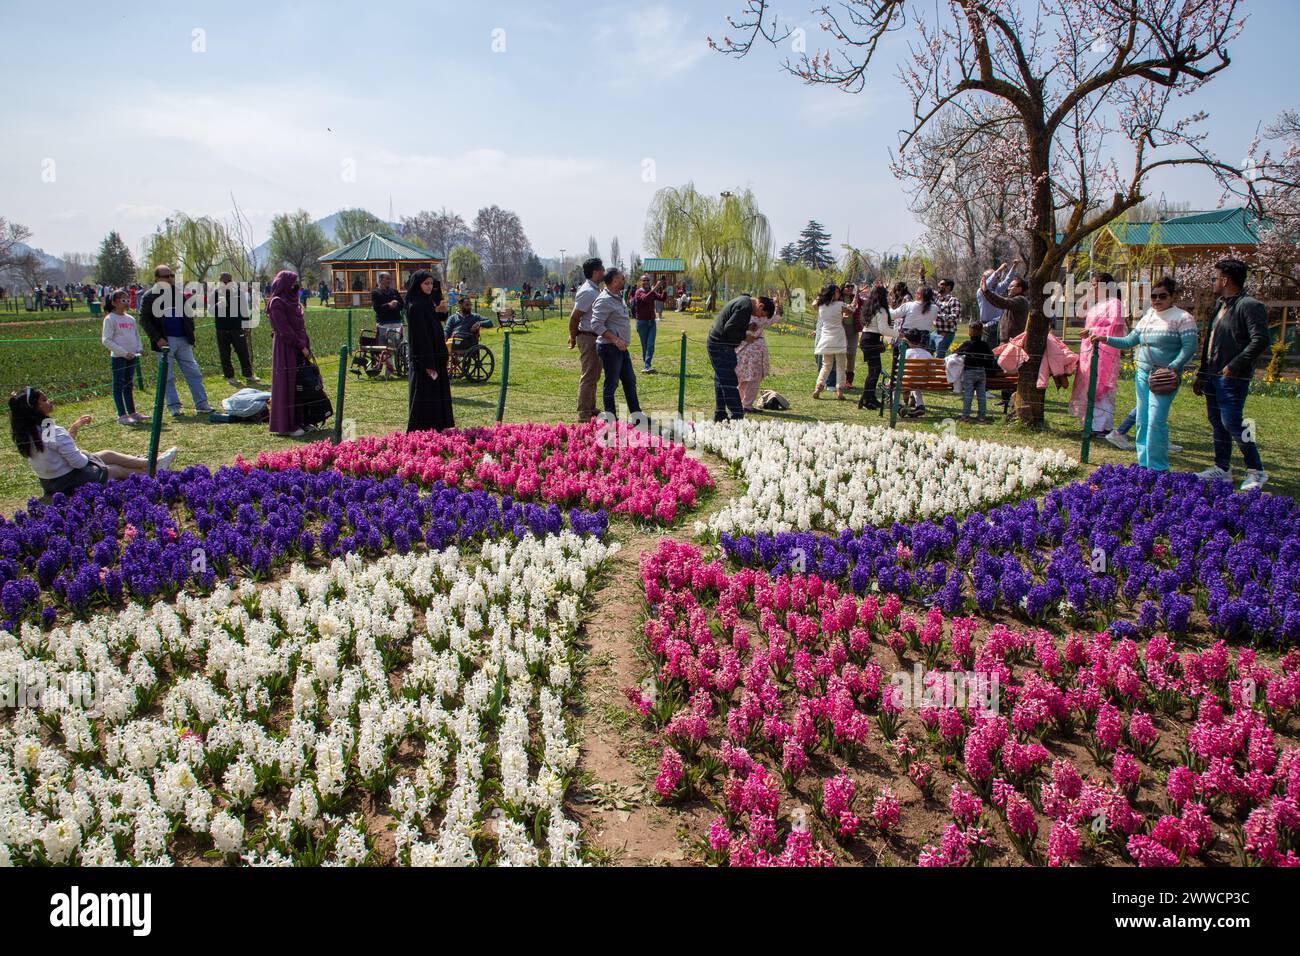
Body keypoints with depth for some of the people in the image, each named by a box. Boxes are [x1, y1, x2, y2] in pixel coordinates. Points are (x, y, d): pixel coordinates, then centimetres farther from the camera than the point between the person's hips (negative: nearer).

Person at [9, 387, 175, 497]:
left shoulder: (25, 433, -1)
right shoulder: (54, 432, -29)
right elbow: (79, 462, -24)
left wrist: (74, 427, 3)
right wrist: (86, 456, -2)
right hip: (69, 481, -9)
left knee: (108, 455, 19)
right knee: (117, 469, 11)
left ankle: (151, 463, 27)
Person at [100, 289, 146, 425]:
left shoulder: (131, 318, 12)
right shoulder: (110, 319, -7)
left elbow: (136, 335, 22)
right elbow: (106, 340, -12)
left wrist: (139, 349, 3)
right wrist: (123, 353, -18)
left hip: (132, 356, 6)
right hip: (118, 357, -6)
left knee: (129, 385, 14)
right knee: (119, 385, -1)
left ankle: (132, 412, 20)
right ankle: (122, 415, -1)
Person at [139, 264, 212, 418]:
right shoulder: (150, 296, -2)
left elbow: (188, 313, 19)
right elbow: (144, 320, -5)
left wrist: (190, 333, 6)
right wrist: (157, 338, -14)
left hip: (182, 340, 4)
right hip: (165, 341, -4)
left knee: (194, 373, 3)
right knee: (168, 377, 1)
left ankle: (202, 404, 8)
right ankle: (174, 407, 7)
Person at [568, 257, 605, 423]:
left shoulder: (595, 290, 13)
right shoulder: (588, 292, -18)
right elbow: (574, 317, -20)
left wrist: (574, 335, 16)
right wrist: (573, 338, -10)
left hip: (595, 338, 10)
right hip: (588, 337, -10)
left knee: (593, 376, 17)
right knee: (589, 376, -6)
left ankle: (590, 409, 27)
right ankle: (584, 413, 0)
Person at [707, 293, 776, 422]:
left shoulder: (744, 300, 13)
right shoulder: (746, 307, -19)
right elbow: (729, 328, -24)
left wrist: (747, 327, 8)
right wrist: (745, 336, -12)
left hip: (715, 342, 11)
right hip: (722, 346, -11)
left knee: (721, 380, 15)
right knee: (730, 382, -8)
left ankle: (720, 416, 21)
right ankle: (737, 417, -7)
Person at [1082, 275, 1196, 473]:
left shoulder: (1182, 318, -5)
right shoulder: (1147, 318, 15)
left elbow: (1189, 347, -12)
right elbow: (1129, 341, 17)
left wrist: (1173, 368, -21)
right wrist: (1104, 339, 6)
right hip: (1143, 373, 7)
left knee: (1156, 420, -15)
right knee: (1142, 420, 7)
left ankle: (1158, 469, -9)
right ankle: (1144, 464, 15)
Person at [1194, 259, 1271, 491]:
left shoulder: (1250, 306, -13)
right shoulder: (1221, 305, 17)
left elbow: (1260, 341, -22)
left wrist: (1234, 366, -24)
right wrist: (1201, 374, 21)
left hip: (1232, 378, -9)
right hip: (1213, 376, 9)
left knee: (1232, 423, -9)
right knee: (1216, 422, 13)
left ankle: (1256, 471, 3)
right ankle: (1222, 469, 22)